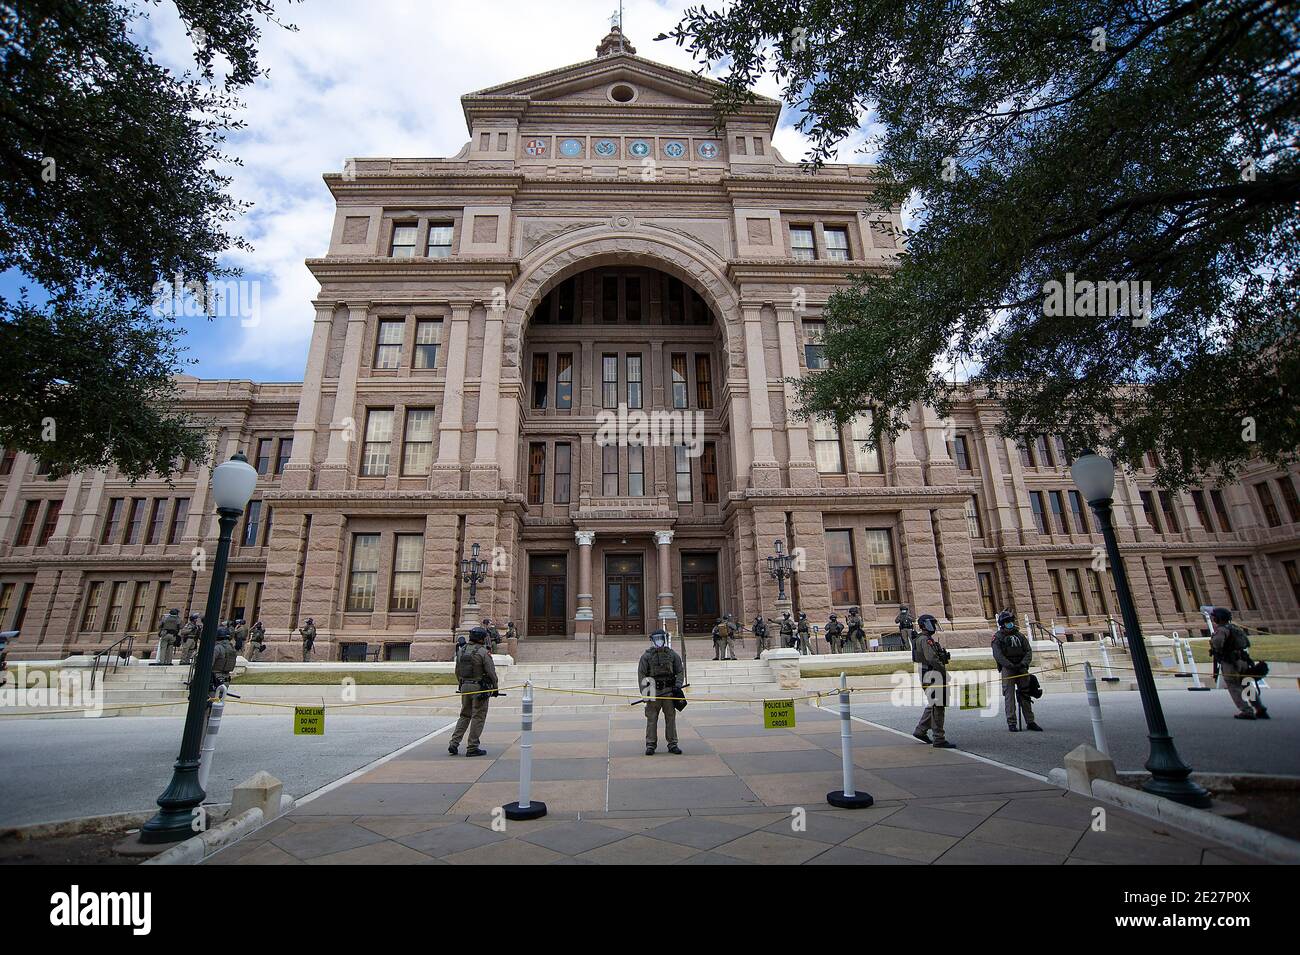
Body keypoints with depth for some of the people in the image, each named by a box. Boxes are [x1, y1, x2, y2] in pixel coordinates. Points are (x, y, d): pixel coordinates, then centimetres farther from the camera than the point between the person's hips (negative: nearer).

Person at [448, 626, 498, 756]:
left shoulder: (461, 651, 7)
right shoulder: (483, 652, -13)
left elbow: (457, 671, 14)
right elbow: (491, 672, -12)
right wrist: (495, 688, -1)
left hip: (465, 687, 6)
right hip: (480, 688, -6)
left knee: (465, 715, 18)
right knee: (478, 717, 2)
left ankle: (454, 743, 11)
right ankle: (472, 748, 5)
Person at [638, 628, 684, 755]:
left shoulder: (672, 654, 6)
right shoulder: (646, 656, 0)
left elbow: (679, 672, 12)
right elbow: (641, 674, 0)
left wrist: (678, 686, 0)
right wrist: (644, 691, -6)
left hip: (669, 690, 2)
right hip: (653, 691, -2)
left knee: (671, 717, 6)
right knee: (651, 718, 1)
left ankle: (672, 744, 17)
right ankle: (650, 745, 12)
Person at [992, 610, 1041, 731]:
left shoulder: (1020, 636, 15)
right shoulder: (998, 637, 2)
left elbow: (1028, 651, 6)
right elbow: (997, 655, -8)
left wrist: (1023, 663, -12)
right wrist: (1011, 666, -18)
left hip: (1021, 668, 4)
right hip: (1007, 668, -4)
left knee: (1025, 695, 8)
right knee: (1009, 695, -6)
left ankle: (1030, 722, 16)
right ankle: (1011, 723, -4)